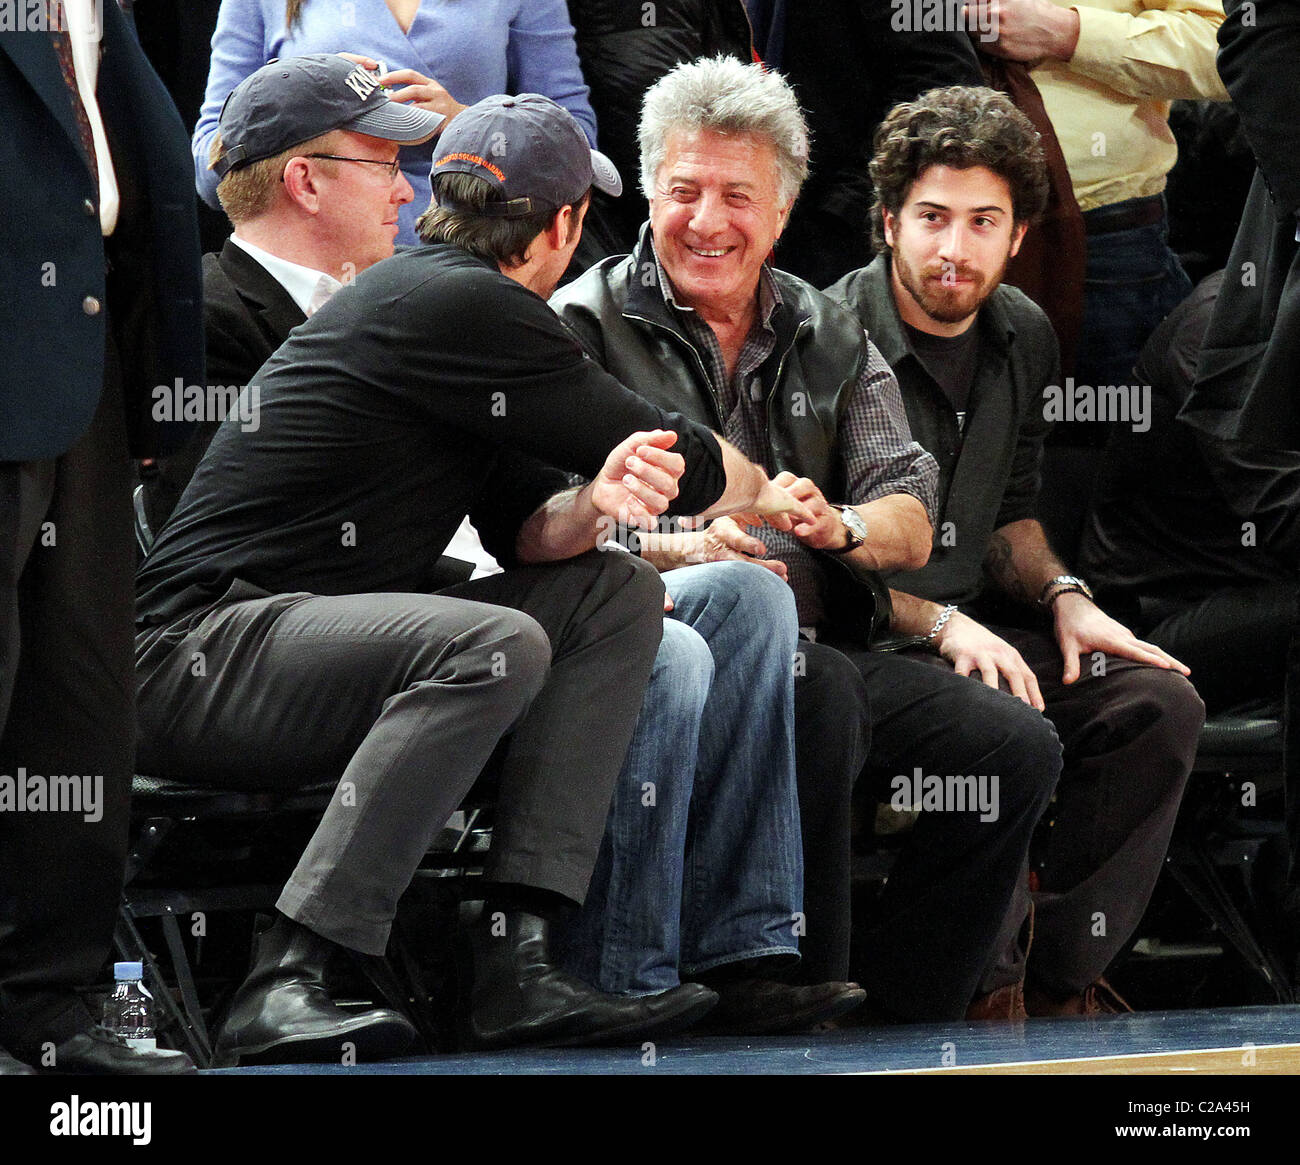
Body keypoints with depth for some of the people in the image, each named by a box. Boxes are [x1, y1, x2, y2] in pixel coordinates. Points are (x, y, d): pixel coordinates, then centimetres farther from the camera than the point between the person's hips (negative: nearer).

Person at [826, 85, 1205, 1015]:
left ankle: (1063, 981, -9)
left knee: (1159, 707, -14)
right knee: (1009, 729, -34)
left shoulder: (1023, 338, 10)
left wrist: (1062, 596, 1)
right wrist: (940, 623, -21)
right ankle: (982, 984, -15)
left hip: (970, 624, 7)